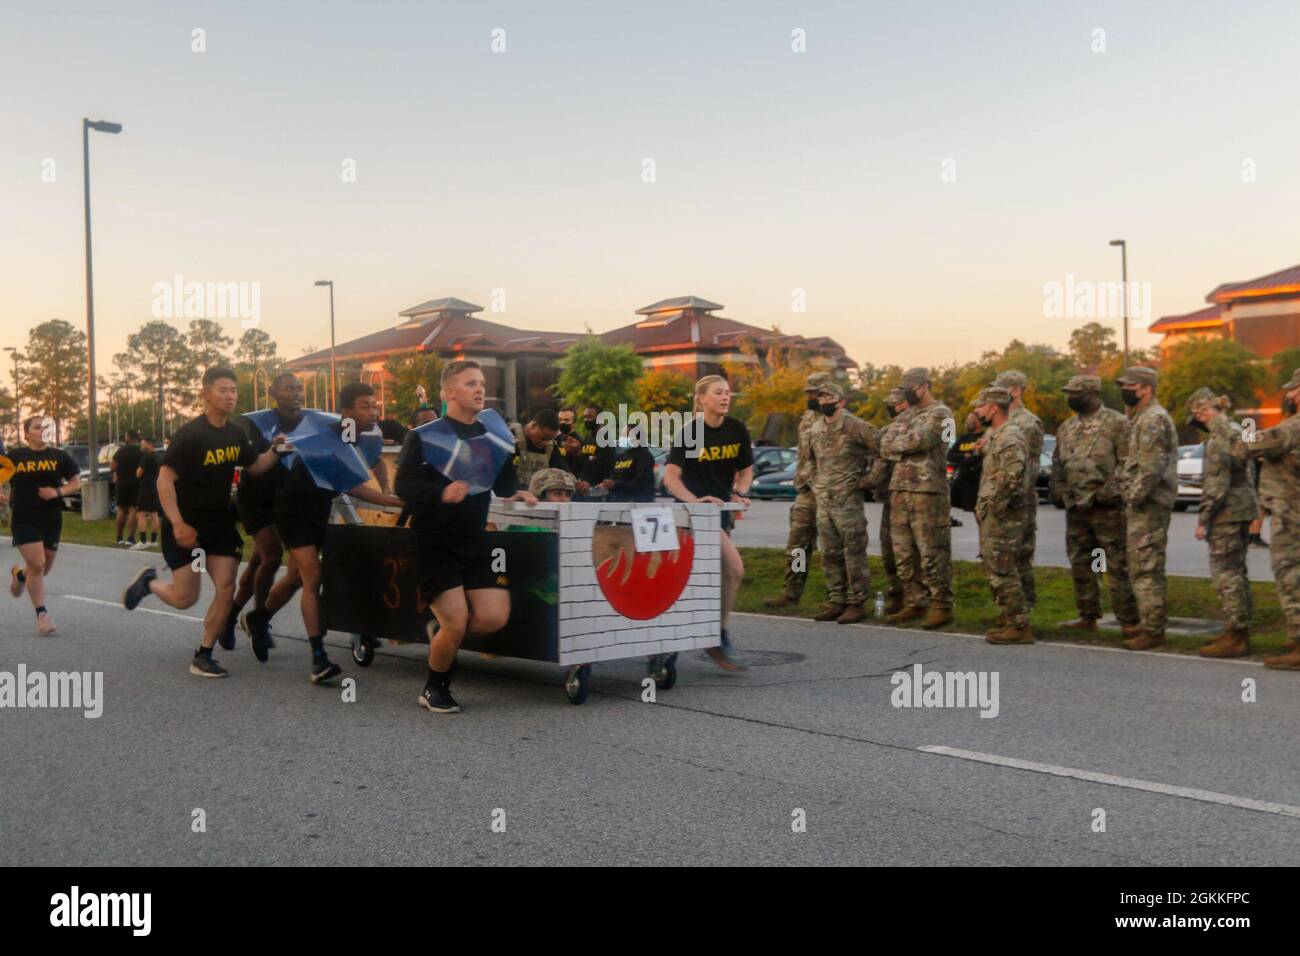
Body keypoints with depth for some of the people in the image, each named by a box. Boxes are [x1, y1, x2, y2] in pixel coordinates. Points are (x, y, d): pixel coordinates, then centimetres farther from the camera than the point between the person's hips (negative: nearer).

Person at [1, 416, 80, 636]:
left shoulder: (59, 456, 3)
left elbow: (76, 482, 6)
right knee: (37, 564, -13)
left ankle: (19, 574, 49)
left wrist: (58, 492, -12)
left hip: (52, 520, 3)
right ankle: (42, 614, 1)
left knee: (45, 568, 12)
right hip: (24, 520, -3)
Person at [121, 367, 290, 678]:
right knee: (185, 598, -4)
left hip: (220, 523, 6)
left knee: (226, 588, -3)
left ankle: (203, 657, 8)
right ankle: (148, 582, 29)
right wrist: (178, 524, -26)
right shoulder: (189, 434, -19)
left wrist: (274, 451, -2)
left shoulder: (236, 433, 3)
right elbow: (164, 480, -20)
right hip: (186, 526, -6)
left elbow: (254, 467, 18)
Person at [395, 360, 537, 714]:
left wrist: (516, 494, -4)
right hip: (434, 544, -5)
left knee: (495, 617, -8)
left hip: (475, 542, 5)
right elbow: (404, 485, -14)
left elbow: (503, 483, 19)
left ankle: (442, 629, 24)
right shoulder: (424, 436, -6)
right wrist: (441, 494, -31)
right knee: (457, 623, -11)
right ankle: (434, 690, 16)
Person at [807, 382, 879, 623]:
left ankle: (856, 604, 2)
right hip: (823, 502, 7)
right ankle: (836, 602, 18)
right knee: (830, 556, 10)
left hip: (849, 501, -7)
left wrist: (870, 478, -8)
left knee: (854, 555, -3)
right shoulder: (814, 429, 11)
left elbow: (883, 450, -9)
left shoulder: (855, 426, -9)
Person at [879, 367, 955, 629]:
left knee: (932, 553, -7)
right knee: (904, 552, 8)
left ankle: (942, 606, -1)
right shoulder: (904, 417, 20)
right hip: (900, 489, 8)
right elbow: (885, 447, 7)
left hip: (927, 490, -8)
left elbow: (918, 439, -19)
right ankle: (914, 604, 16)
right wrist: (909, 445, -9)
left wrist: (898, 444, -2)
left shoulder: (940, 414, -4)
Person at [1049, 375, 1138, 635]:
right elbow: (1057, 464, 22)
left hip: (1107, 507, -7)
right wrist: (1058, 490, 7)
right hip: (1075, 507, 7)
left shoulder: (1117, 423, -5)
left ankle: (1129, 621, 0)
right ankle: (1088, 616, 23)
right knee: (1080, 565, 12)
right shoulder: (1066, 428, 16)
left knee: (1117, 565, -5)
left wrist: (1109, 491, -18)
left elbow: (1127, 463, -11)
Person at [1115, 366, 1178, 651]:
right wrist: (1131, 498, 18)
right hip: (1144, 504, 11)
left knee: (1145, 568, -9)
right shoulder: (1142, 418, 18)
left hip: (1148, 505, -11)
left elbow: (1151, 468, -22)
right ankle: (1151, 622, 23)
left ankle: (1152, 630, -6)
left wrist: (1134, 499, -18)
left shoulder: (1153, 419, -15)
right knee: (1148, 567, 16)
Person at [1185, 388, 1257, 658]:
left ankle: (1235, 638, -6)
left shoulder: (1218, 436, -16)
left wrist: (1203, 519, -16)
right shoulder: (1238, 430, 14)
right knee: (1237, 571, 15)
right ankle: (1239, 630, 22)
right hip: (1244, 508, 10)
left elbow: (1216, 483, -20)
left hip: (1227, 512, -10)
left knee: (1225, 573, -7)